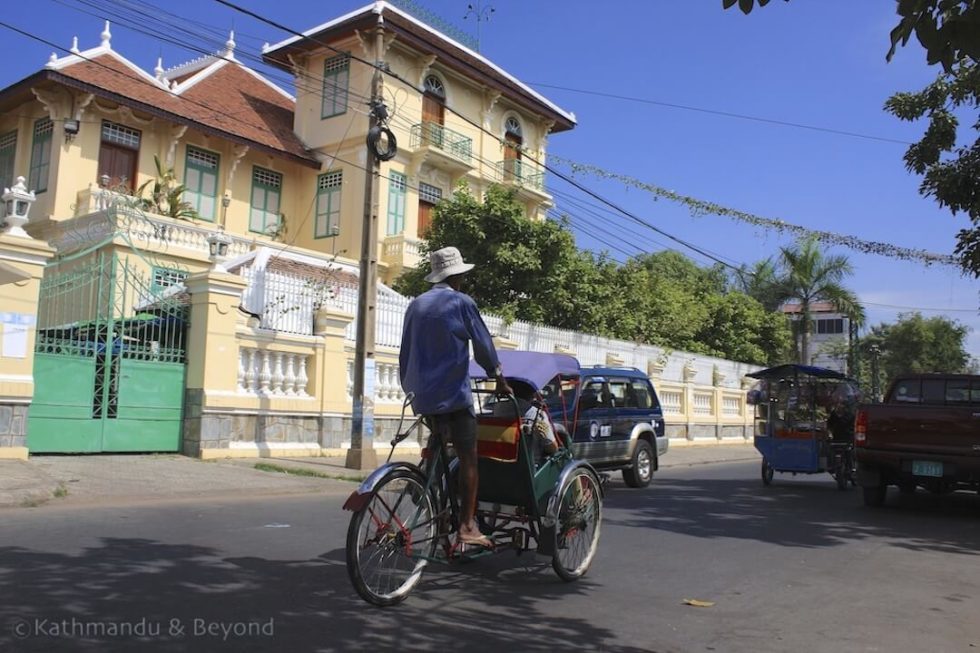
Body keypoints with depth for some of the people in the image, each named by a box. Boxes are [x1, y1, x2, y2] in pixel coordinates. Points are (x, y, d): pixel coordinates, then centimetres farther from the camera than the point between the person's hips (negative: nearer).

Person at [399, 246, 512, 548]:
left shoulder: (416, 304, 12)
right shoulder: (461, 302, -5)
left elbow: (404, 354, 15)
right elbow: (483, 345, 0)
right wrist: (500, 380, 12)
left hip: (421, 395, 6)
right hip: (452, 393, -6)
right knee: (468, 458, -2)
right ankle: (467, 526, -4)